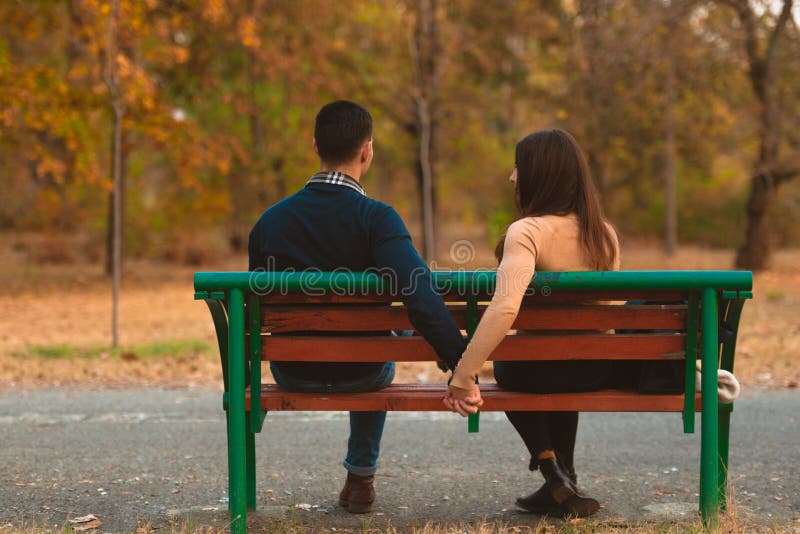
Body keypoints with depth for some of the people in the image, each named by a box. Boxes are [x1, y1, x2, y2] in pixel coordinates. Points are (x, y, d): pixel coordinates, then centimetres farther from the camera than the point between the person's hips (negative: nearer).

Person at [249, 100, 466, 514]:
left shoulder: (271, 220, -12)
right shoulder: (377, 218, -23)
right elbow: (420, 298, -35)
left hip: (294, 373, 2)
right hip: (360, 375, -2)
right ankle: (361, 477, 43)